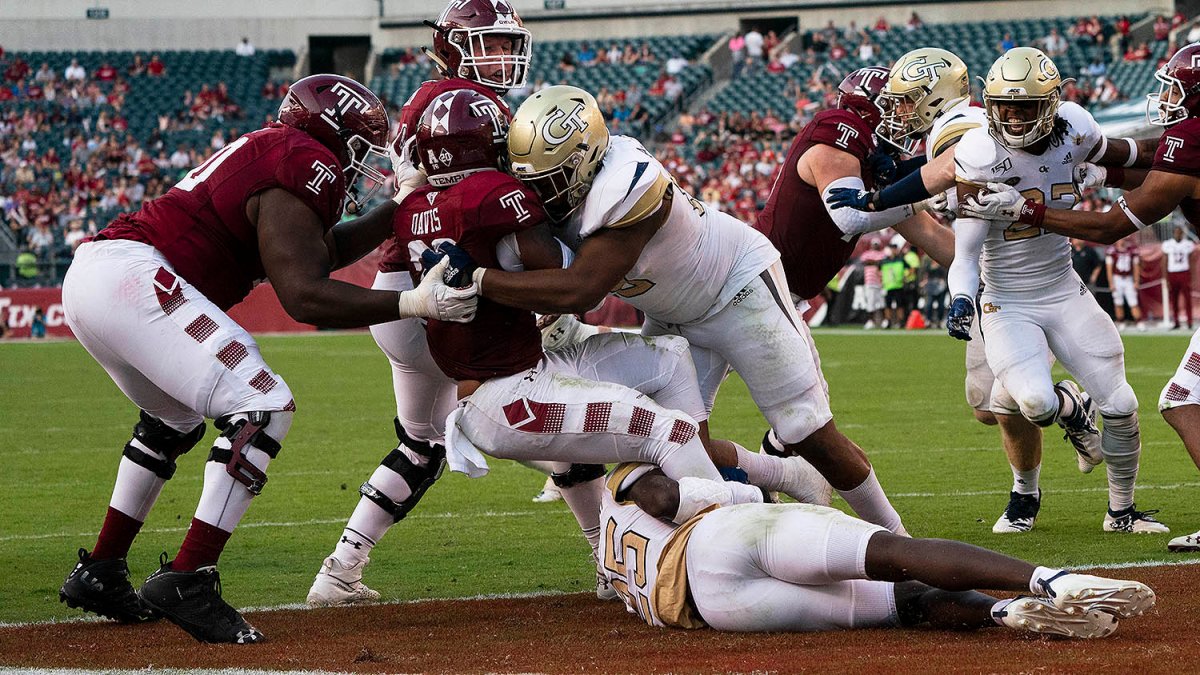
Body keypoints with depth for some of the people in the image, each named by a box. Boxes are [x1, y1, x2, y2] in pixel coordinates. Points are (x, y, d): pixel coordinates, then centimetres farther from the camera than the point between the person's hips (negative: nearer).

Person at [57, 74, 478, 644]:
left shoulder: (265, 150, 24)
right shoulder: (306, 165, -6)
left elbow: (317, 249, 36)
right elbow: (304, 296, -14)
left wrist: (399, 210, 34)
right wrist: (412, 304, -14)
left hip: (86, 278, 11)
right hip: (134, 279, -11)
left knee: (177, 418, 30)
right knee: (263, 407, -12)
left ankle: (99, 575, 32)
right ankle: (185, 584, -18)